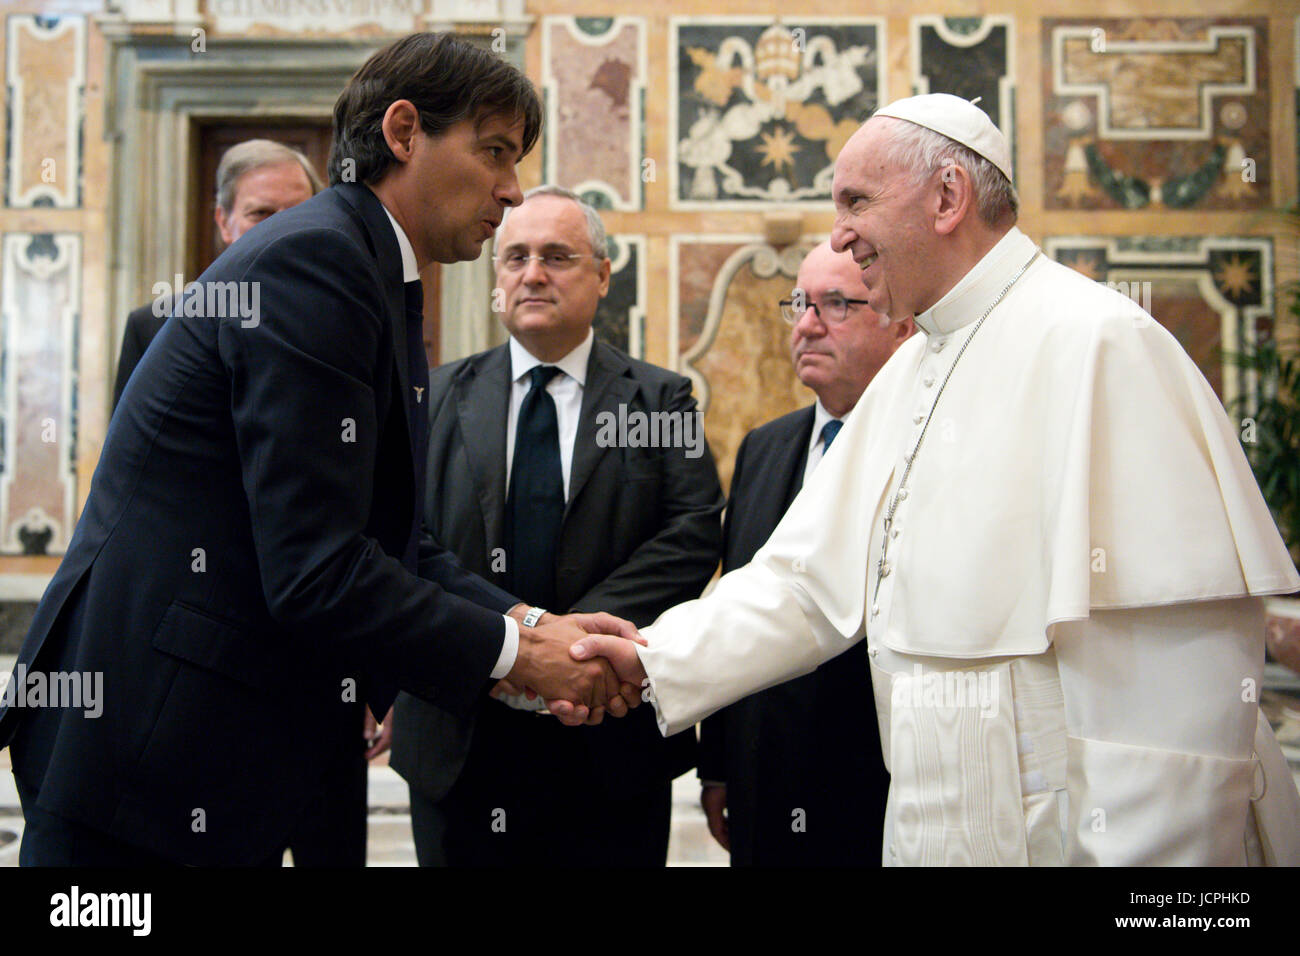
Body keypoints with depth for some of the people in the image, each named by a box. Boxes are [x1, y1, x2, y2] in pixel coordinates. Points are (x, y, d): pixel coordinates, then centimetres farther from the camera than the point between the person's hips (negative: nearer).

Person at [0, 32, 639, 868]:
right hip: (146, 730, -10)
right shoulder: (314, 258, -18)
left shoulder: (376, 275, 13)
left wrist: (530, 625, -3)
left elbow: (396, 547, 10)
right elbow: (315, 572, -24)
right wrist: (513, 654, -14)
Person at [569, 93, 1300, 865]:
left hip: (1061, 832, -8)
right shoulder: (908, 374, 12)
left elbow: (1177, 655, -23)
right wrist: (654, 660, -2)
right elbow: (809, 582, 10)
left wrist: (1137, 851, -23)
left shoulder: (1096, 343, -17)